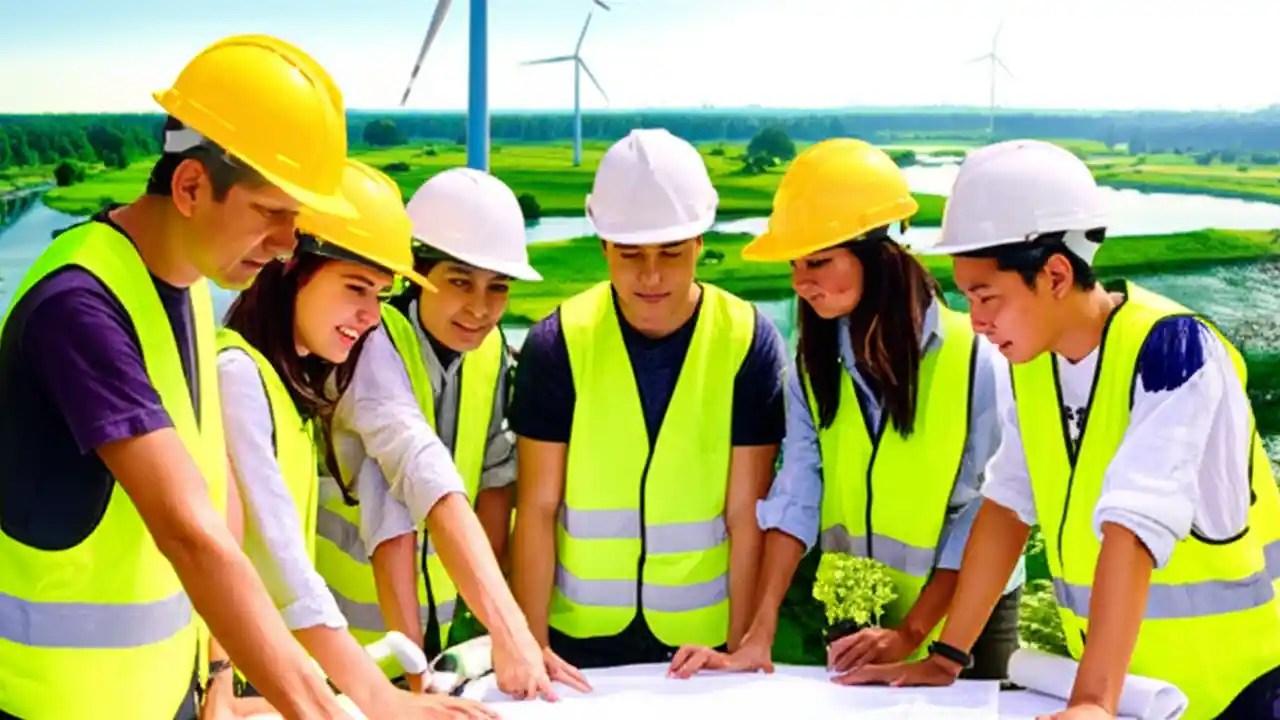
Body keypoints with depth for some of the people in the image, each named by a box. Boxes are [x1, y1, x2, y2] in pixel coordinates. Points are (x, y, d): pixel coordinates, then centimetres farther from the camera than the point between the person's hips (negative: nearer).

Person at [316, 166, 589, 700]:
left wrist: (496, 625, -7)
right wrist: (508, 631, -44)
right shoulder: (372, 347, -24)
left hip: (434, 623, 6)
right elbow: (437, 492, -36)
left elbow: (494, 481, -1)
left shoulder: (491, 353, -4)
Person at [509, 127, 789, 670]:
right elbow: (537, 510, -6)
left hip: (703, 639, 0)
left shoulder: (749, 341, -8)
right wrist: (531, 647, -7)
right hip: (578, 637, 0)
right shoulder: (557, 343, -8)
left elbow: (745, 515, -7)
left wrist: (741, 647, -6)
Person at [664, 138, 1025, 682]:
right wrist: (758, 635, -22)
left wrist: (911, 633, -17)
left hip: (964, 617, -3)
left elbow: (982, 513, -14)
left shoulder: (974, 357, -17)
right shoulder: (813, 362, -4)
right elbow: (795, 497, -13)